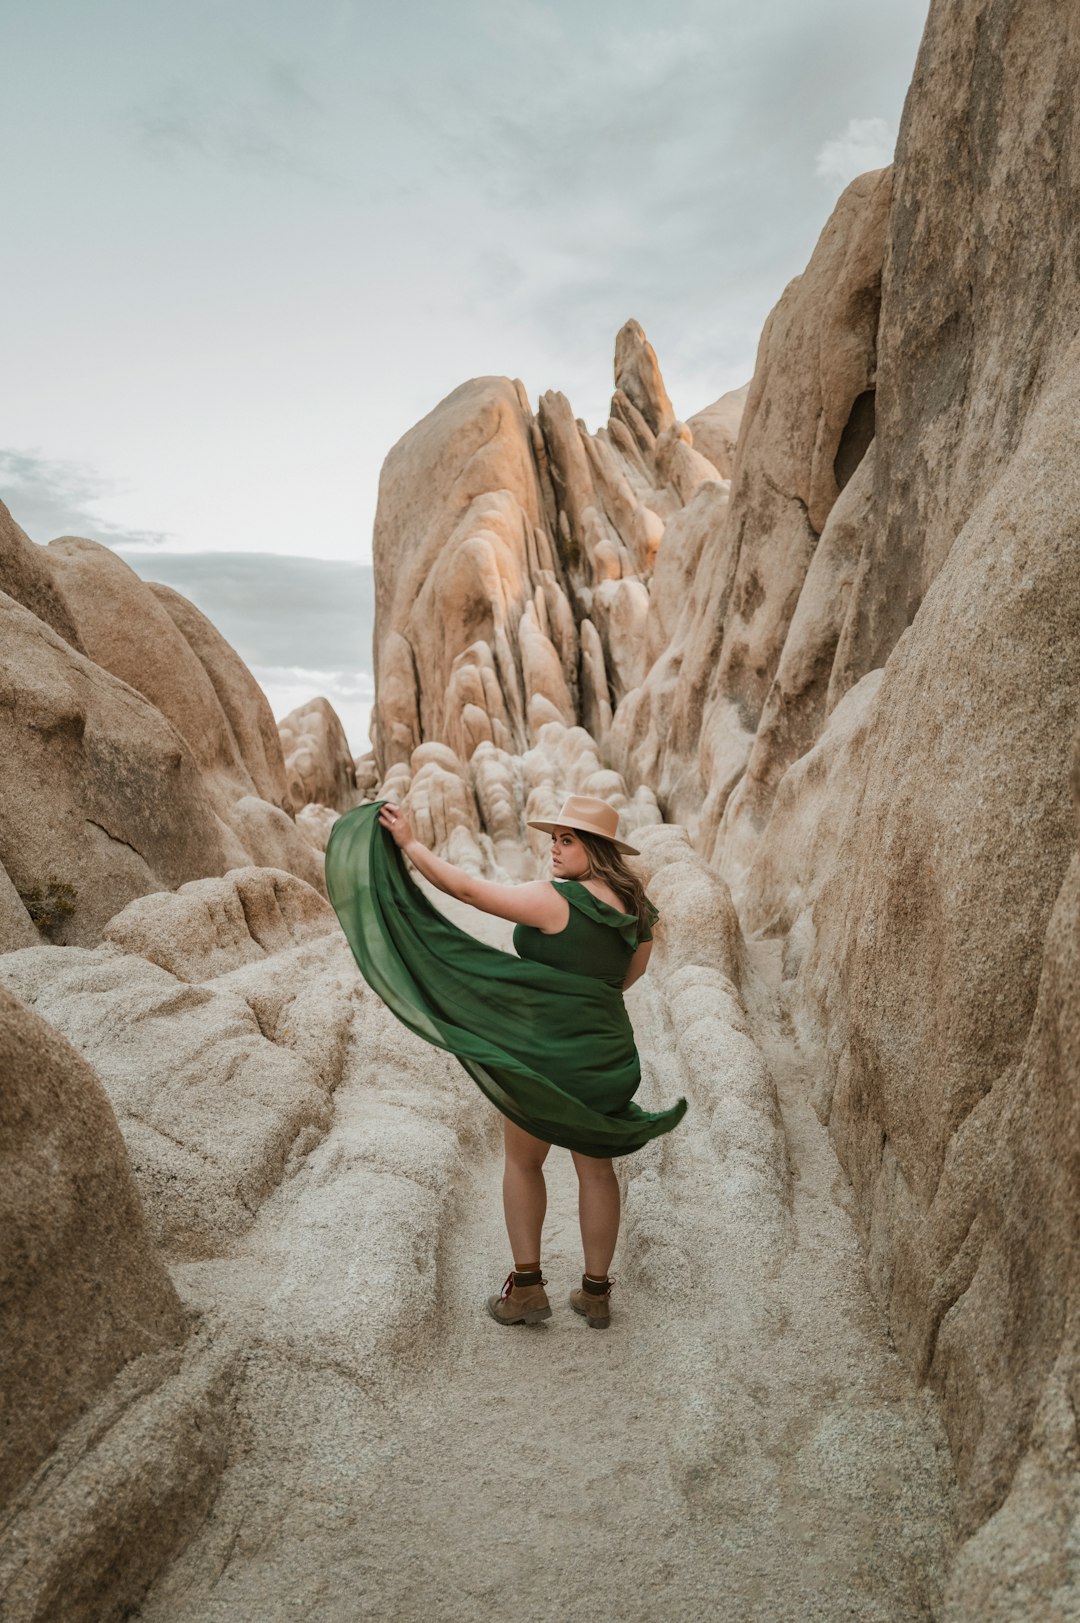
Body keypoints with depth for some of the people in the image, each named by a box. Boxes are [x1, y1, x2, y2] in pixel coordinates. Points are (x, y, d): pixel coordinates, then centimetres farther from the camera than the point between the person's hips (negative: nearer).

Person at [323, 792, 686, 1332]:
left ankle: (526, 1287, 19)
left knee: (522, 1160, 16)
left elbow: (466, 889, -19)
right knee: (595, 1166, 17)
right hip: (607, 1055, 6)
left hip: (544, 1054, -6)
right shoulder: (633, 907, 1)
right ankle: (595, 1293, 27)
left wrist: (409, 844, -12)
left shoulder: (555, 899, -20)